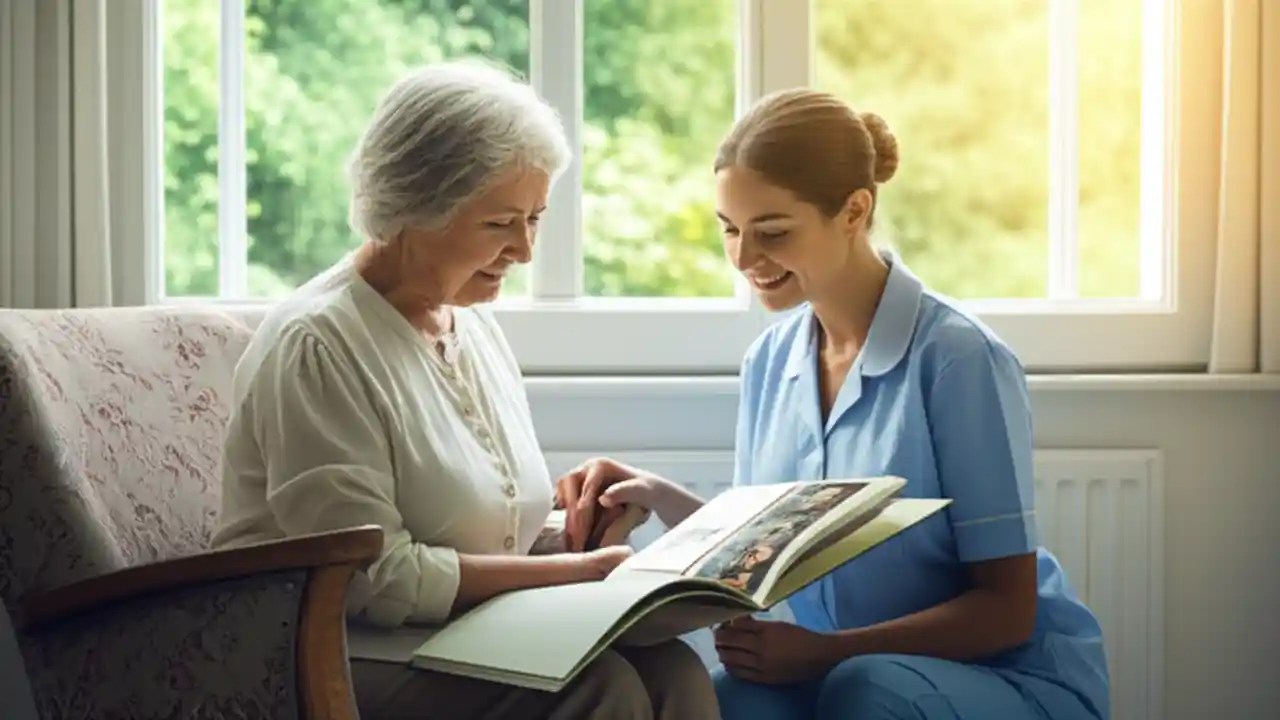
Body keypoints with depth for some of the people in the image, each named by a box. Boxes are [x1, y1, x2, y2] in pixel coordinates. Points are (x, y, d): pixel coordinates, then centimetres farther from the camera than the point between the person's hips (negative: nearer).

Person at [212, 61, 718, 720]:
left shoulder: (478, 327, 12)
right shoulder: (316, 343, -14)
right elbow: (377, 579, -19)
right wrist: (573, 569, -15)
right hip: (331, 663, -7)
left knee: (669, 667, -22)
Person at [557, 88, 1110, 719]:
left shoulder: (958, 359, -16)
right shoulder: (769, 360, 4)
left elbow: (1006, 609, -15)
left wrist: (824, 651, -25)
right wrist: (664, 499, -8)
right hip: (839, 668, 4)